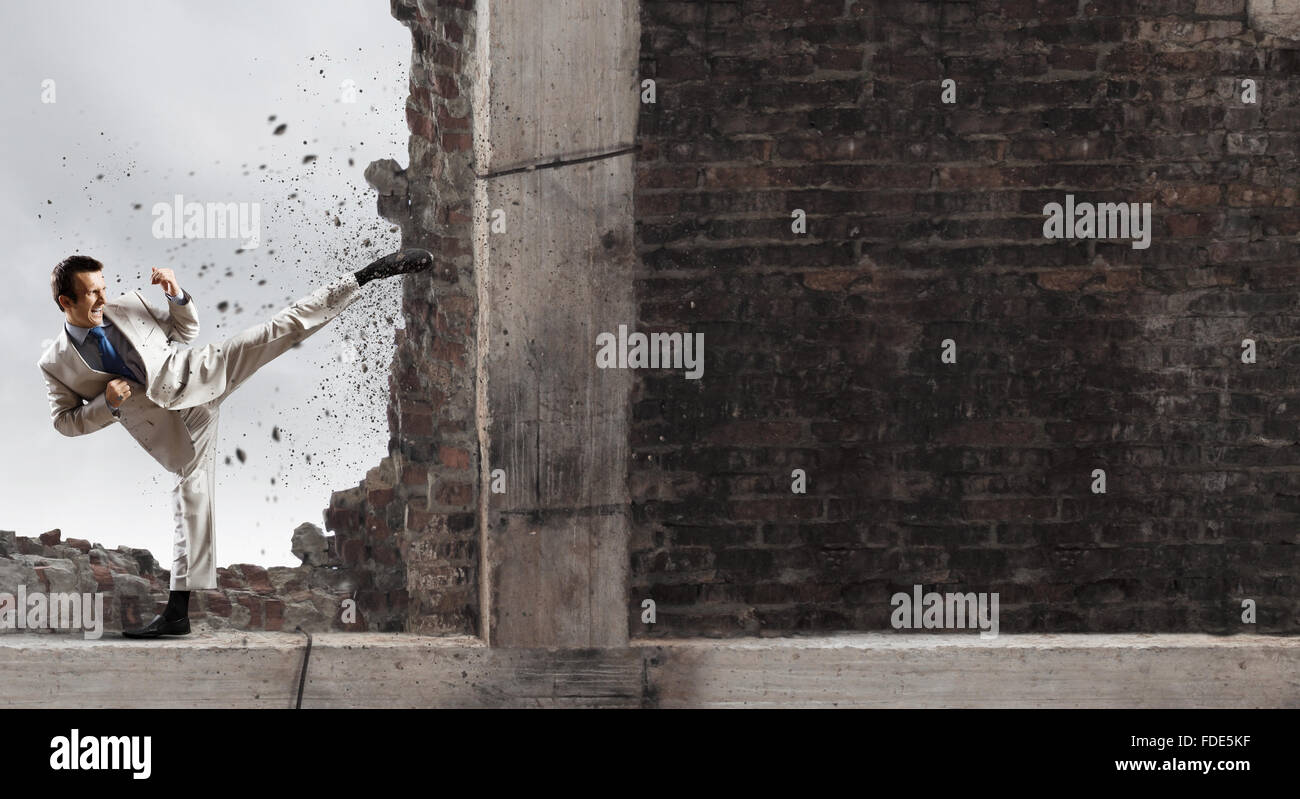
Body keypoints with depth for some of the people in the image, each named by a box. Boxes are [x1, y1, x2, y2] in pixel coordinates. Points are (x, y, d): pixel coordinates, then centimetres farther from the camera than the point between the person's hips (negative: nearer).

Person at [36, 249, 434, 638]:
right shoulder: (56, 364, 2)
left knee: (280, 330, -13)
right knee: (191, 499, -4)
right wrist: (107, 403, -12)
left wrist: (178, 295, -8)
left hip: (199, 375, 1)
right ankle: (178, 612, 4)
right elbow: (65, 421, 6)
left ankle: (365, 276, -12)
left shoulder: (127, 306, 4)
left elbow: (185, 328, 13)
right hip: (173, 428, 0)